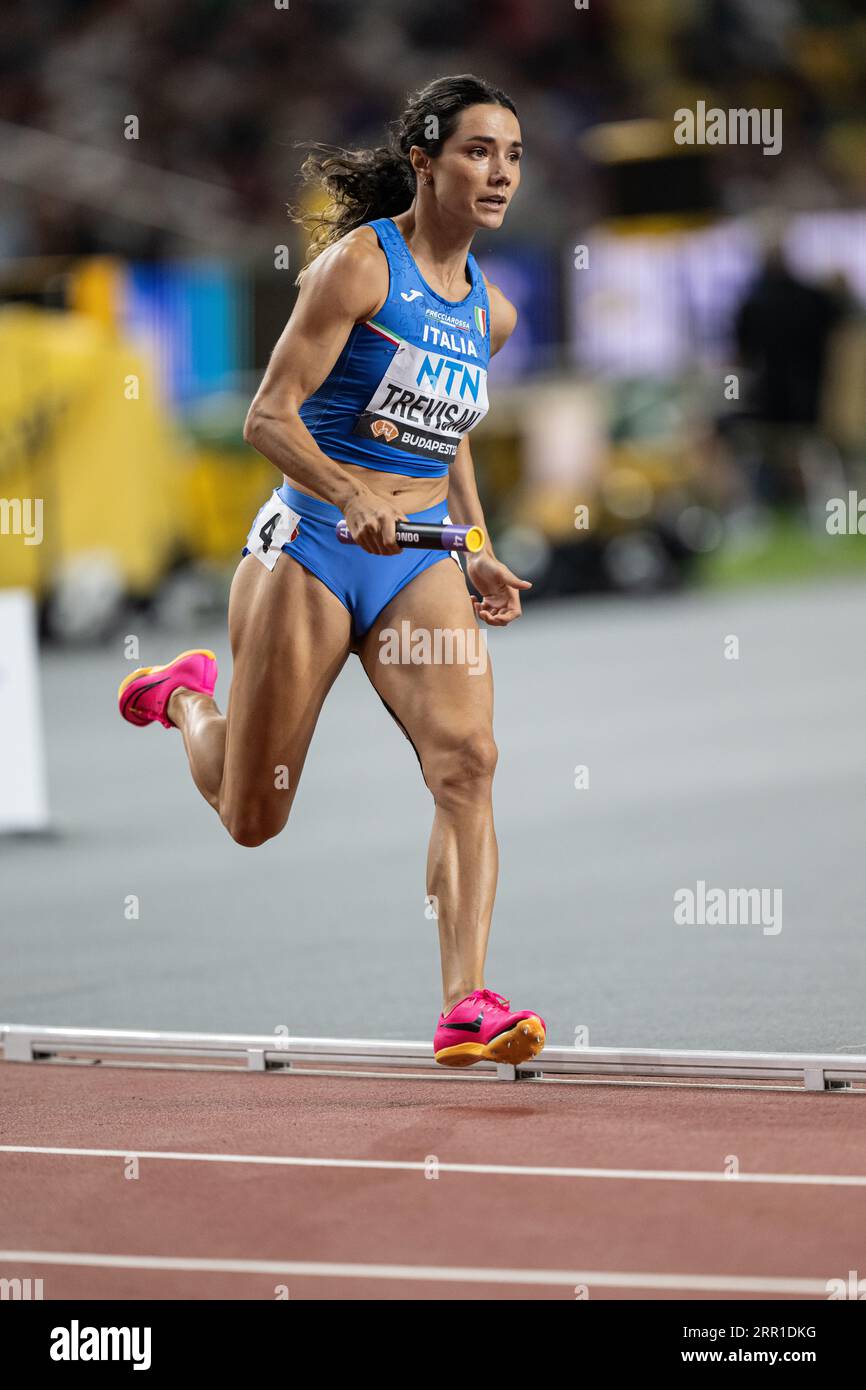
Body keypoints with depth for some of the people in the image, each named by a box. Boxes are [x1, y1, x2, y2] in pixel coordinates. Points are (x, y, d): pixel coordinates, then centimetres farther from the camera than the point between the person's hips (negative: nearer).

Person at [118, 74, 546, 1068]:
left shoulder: (490, 311, 10)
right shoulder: (358, 263, -10)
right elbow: (269, 416, -15)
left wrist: (478, 556, 14)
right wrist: (351, 498, -31)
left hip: (420, 563, 5)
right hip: (309, 544, -5)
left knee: (466, 759, -21)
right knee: (252, 819, 6)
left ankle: (467, 1006, -24)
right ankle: (188, 696, 40)